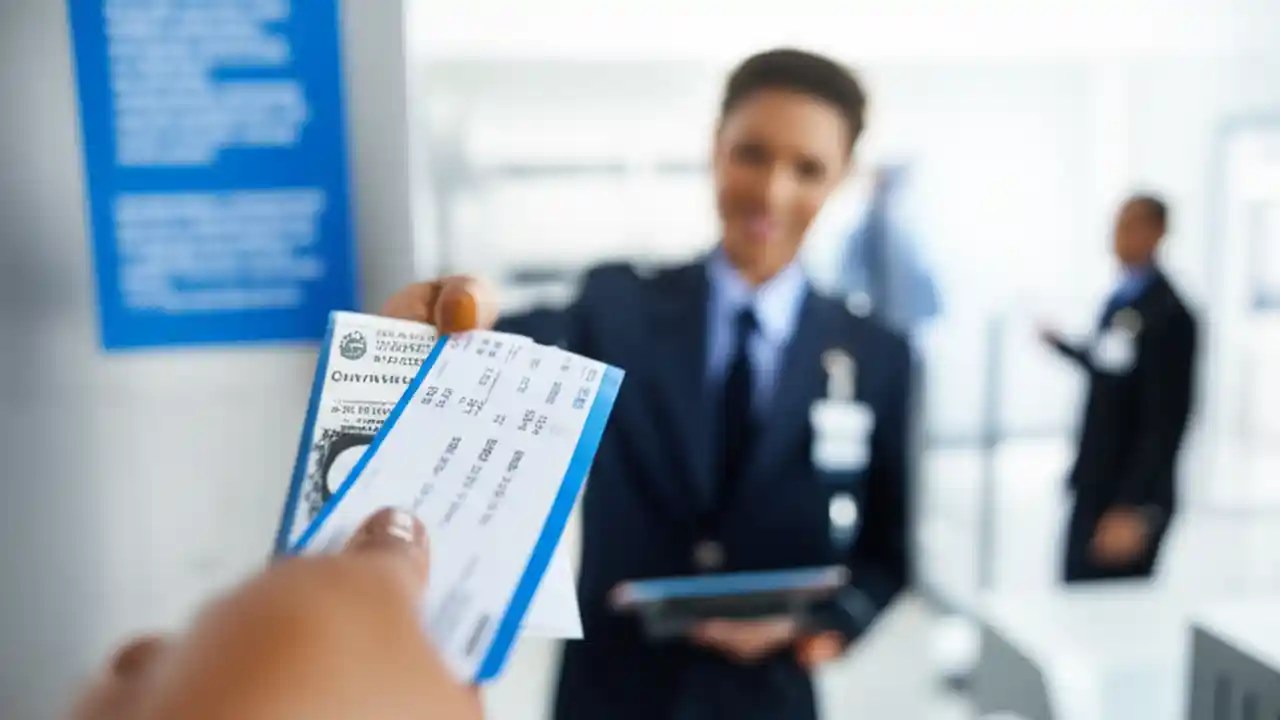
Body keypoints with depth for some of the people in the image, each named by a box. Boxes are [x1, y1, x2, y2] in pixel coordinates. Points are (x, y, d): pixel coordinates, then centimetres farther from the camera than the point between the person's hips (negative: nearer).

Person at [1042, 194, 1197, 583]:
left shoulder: (1168, 313, -19)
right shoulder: (1119, 299, 5)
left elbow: (1167, 422, -21)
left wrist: (1133, 508, -23)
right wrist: (1062, 344, 27)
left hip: (1131, 498, -8)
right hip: (1094, 486, 8)